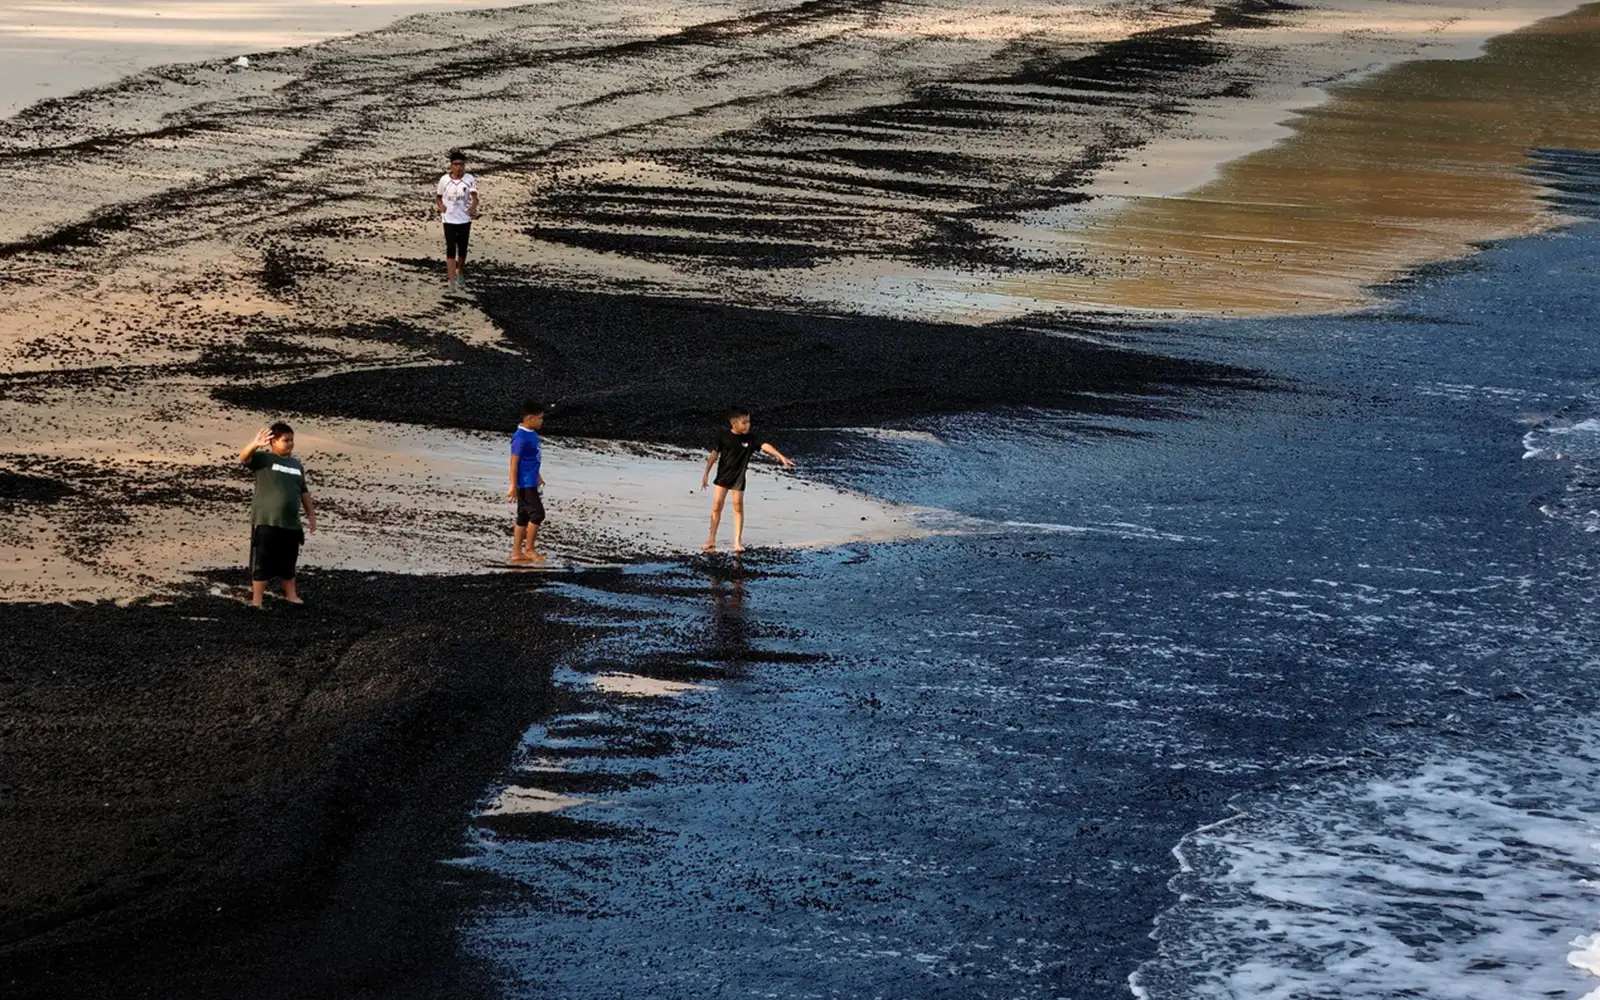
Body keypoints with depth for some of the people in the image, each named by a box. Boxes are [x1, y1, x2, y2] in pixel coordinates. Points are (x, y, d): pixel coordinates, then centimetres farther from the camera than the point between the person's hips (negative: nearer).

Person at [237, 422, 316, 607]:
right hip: (266, 523, -5)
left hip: (291, 523, 5)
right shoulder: (263, 458, -5)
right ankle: (256, 600, 5)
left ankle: (291, 595, 33)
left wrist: (311, 514, 19)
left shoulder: (296, 464, 13)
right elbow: (243, 458, -25)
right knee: (262, 563, -1)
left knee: (288, 563, 18)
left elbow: (304, 491, 21)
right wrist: (254, 445, -45)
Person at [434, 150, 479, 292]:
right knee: (451, 248, -9)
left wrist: (473, 207, -38)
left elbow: (474, 196, -17)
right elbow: (438, 197, 10)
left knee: (462, 248, 13)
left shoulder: (469, 179, -7)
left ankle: (460, 275, 36)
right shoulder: (444, 180, -4)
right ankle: (451, 280, -10)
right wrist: (440, 206, -11)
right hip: (449, 219, -1)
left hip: (465, 219, 1)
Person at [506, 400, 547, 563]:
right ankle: (528, 549, 4)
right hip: (524, 484, -9)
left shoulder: (532, 434, 9)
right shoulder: (520, 437, -19)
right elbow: (514, 462, -19)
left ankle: (517, 552, 14)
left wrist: (538, 477, 29)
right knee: (537, 514, -6)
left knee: (524, 517, 11)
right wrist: (513, 487, -20)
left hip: (531, 482, 9)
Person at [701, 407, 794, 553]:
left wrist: (781, 457, -27)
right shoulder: (723, 437, -10)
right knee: (717, 506, 2)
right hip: (723, 476, -1)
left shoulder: (750, 439, -7)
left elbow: (765, 446, -16)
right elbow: (714, 455, -4)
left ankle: (738, 541, 6)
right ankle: (712, 539, 11)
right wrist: (706, 474, -3)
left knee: (738, 507, 2)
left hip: (738, 478, 1)